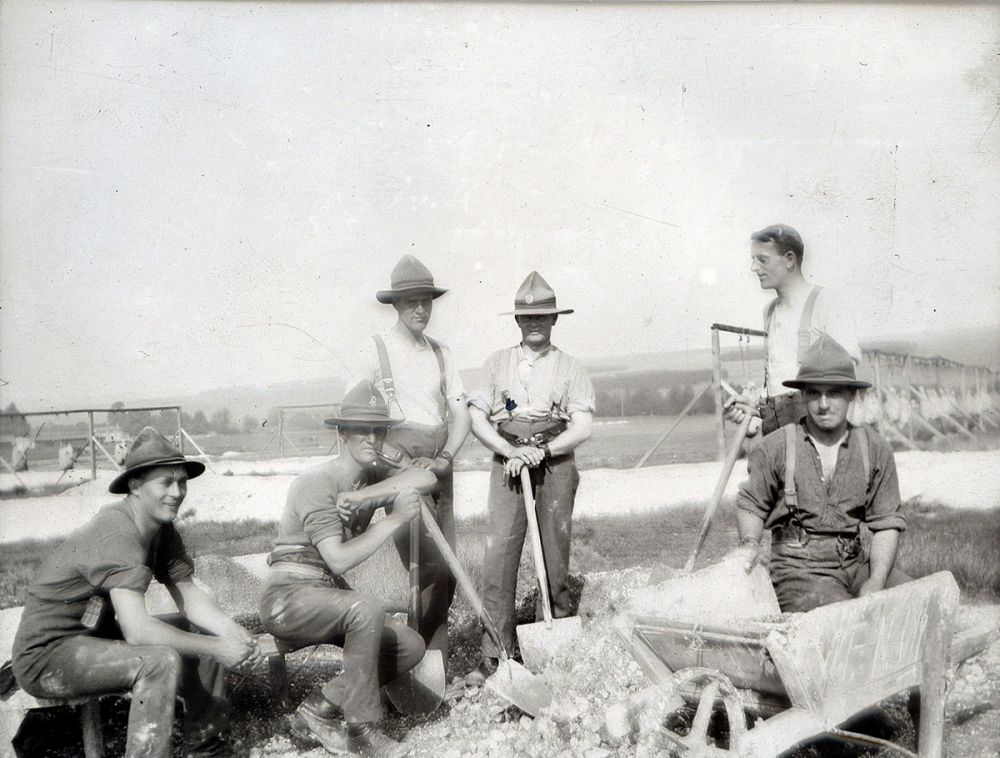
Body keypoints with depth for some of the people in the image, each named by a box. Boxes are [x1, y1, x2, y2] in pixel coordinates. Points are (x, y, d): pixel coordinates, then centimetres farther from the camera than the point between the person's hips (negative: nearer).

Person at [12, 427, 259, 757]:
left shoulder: (162, 529, 1)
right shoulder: (118, 534, -27)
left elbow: (190, 597, -2)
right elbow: (137, 630, -35)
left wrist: (234, 632, -20)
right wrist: (217, 649, -29)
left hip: (98, 634, 9)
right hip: (47, 654, -9)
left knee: (208, 631, 4)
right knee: (161, 661, -31)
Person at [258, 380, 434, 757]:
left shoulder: (375, 475, 7)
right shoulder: (316, 482, -15)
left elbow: (426, 478, -14)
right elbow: (339, 559, -24)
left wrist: (361, 496, -22)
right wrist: (394, 520, -25)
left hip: (330, 594, 8)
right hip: (290, 595, -8)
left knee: (411, 646, -5)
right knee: (366, 607, -34)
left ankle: (317, 710, -2)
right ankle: (361, 726, -18)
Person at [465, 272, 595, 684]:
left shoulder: (569, 368, 7)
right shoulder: (496, 363, 10)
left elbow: (582, 428, 0)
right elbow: (478, 421, 4)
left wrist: (541, 451, -13)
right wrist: (512, 451, -10)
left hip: (555, 465, 0)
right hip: (507, 464, 1)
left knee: (554, 557, 3)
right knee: (498, 558, -6)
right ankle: (494, 655, -1)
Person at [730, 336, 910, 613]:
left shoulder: (875, 449, 5)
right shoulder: (774, 448, -3)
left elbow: (887, 522, 6)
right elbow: (750, 504, 11)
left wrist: (876, 581, -8)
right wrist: (750, 543, -10)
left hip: (856, 563, 5)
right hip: (798, 567, -4)